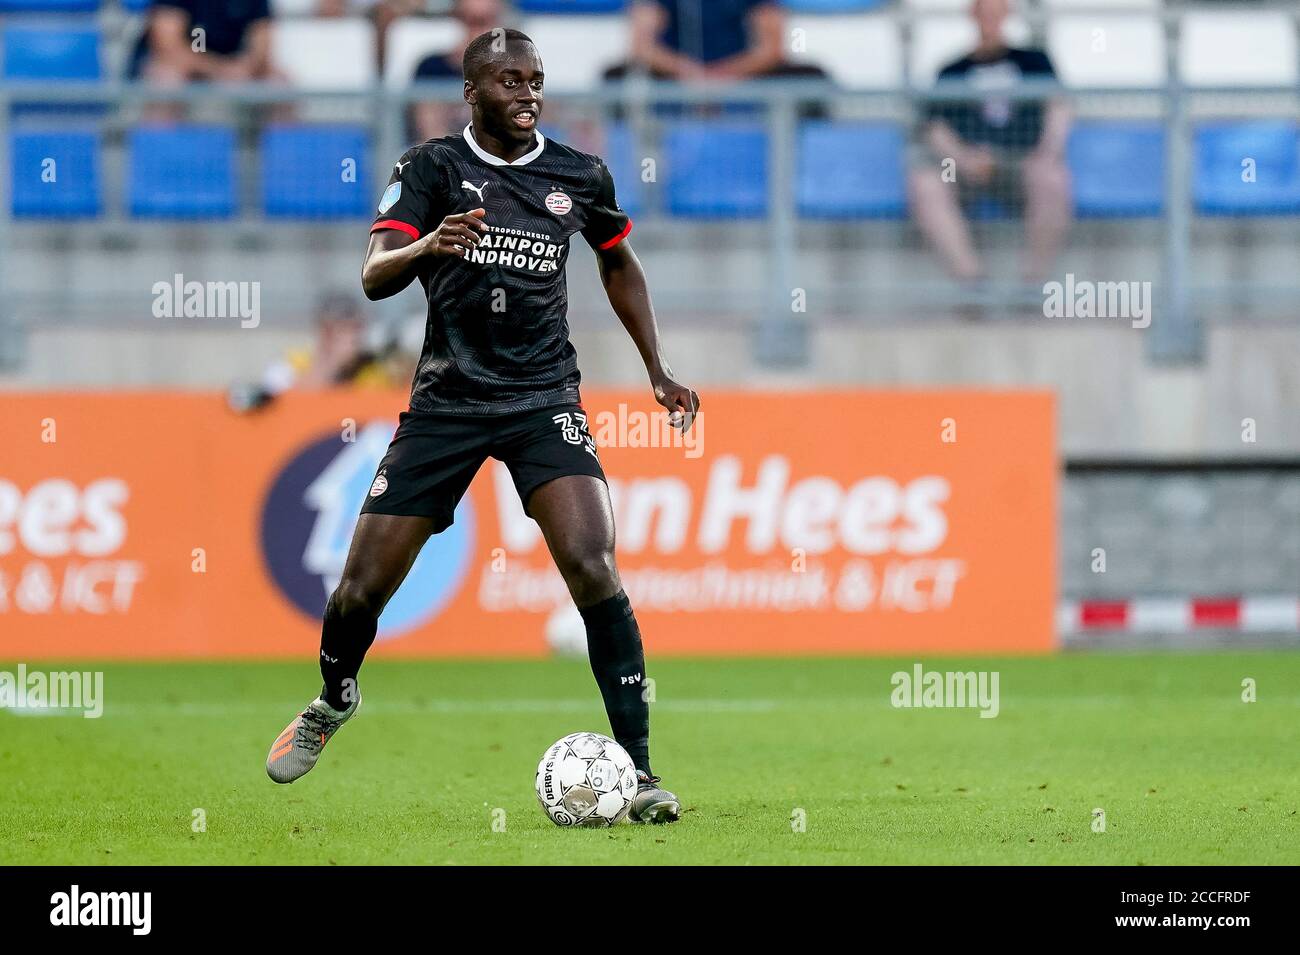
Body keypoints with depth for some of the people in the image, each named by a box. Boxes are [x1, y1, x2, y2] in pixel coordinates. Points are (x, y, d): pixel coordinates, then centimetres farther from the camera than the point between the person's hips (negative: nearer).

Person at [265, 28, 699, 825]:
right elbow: (375, 277, -15)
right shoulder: (432, 168, -3)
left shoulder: (580, 177, 4)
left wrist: (659, 371, 19)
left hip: (544, 399, 0)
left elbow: (619, 264, 23)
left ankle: (637, 770, -15)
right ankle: (334, 701, 34)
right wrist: (425, 246, -36)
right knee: (364, 586, -1)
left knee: (592, 566, -21)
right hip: (448, 399, 0)